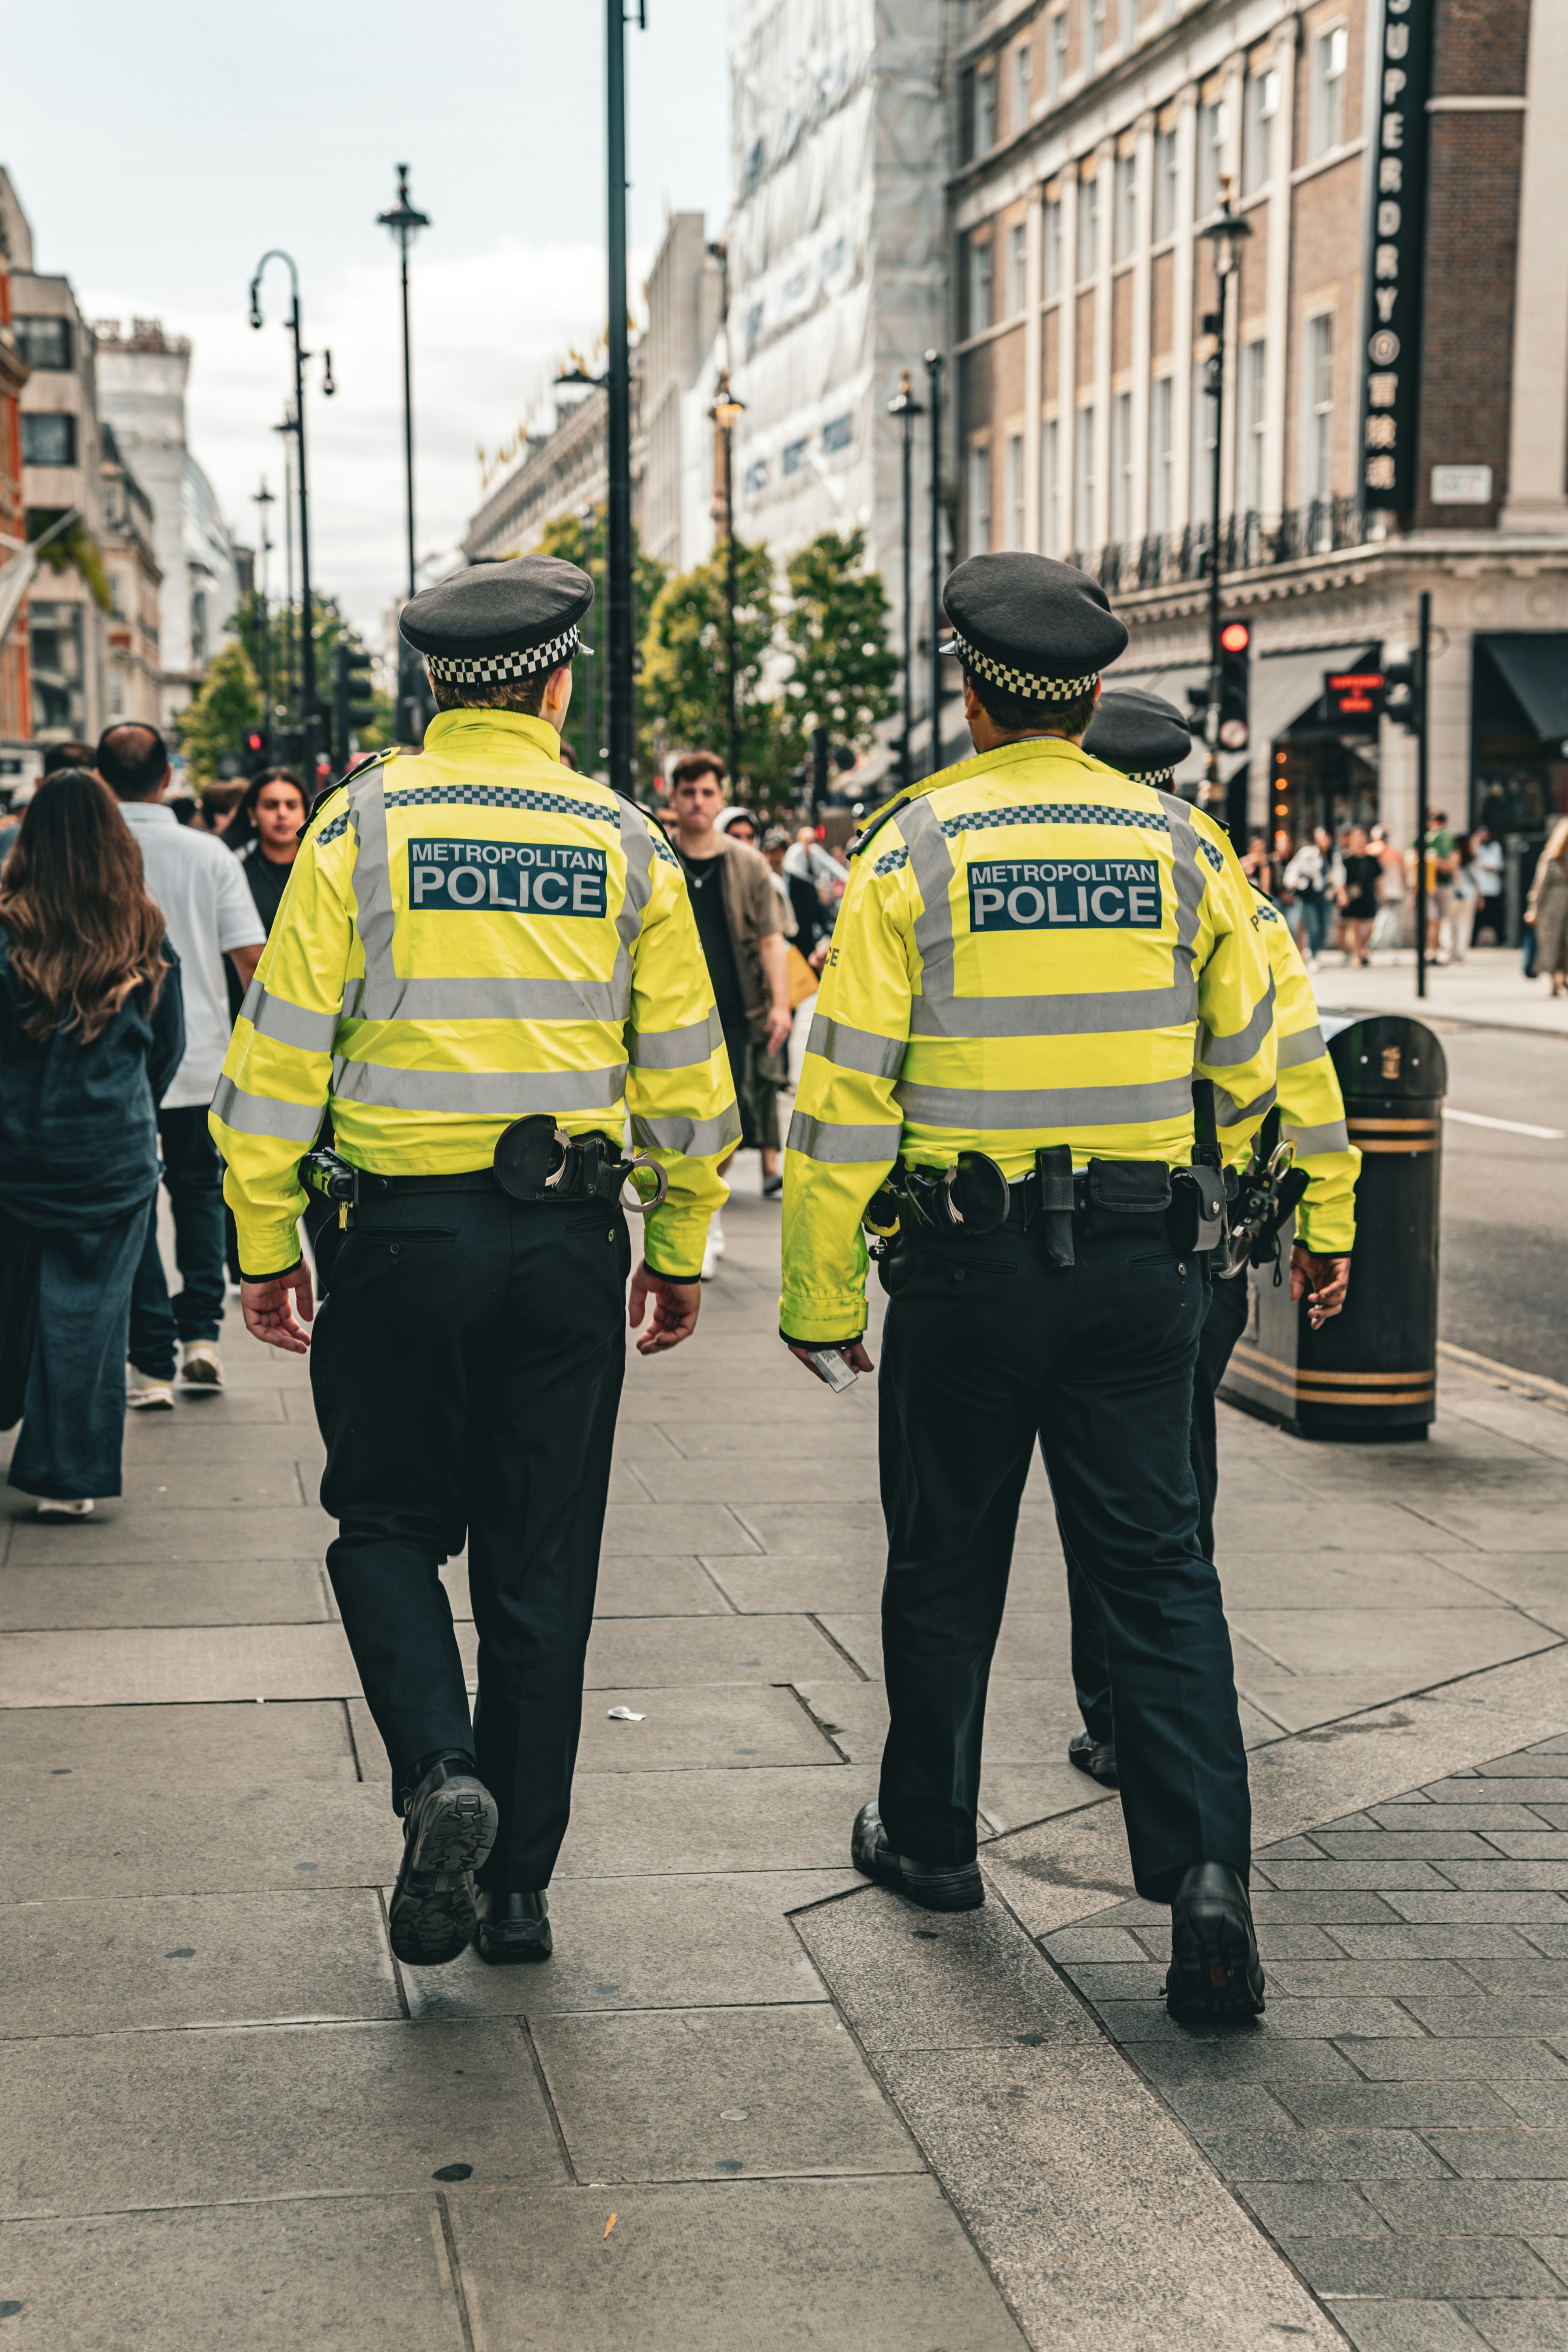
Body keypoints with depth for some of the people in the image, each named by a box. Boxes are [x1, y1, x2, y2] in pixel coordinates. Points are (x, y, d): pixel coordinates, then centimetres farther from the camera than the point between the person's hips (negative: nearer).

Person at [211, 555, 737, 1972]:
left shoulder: (363, 822, -2)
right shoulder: (623, 844, 3)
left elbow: (283, 1047, -5)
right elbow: (686, 1071, 5)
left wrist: (266, 1244, 2)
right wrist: (682, 1252, 15)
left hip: (403, 1231, -1)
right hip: (569, 1242, 2)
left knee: (391, 1527, 15)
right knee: (542, 1564, 10)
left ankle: (440, 1772, -9)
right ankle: (518, 1885, 16)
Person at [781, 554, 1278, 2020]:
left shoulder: (914, 848, -6)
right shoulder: (1183, 845, 2)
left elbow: (846, 1085, -8)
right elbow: (1247, 1071, 10)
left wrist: (819, 1291, -2)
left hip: (969, 1255, -2)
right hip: (1145, 1258, 2)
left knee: (949, 1555, 14)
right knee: (1156, 1559, 6)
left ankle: (929, 1835, 29)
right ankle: (1204, 1865, -7)